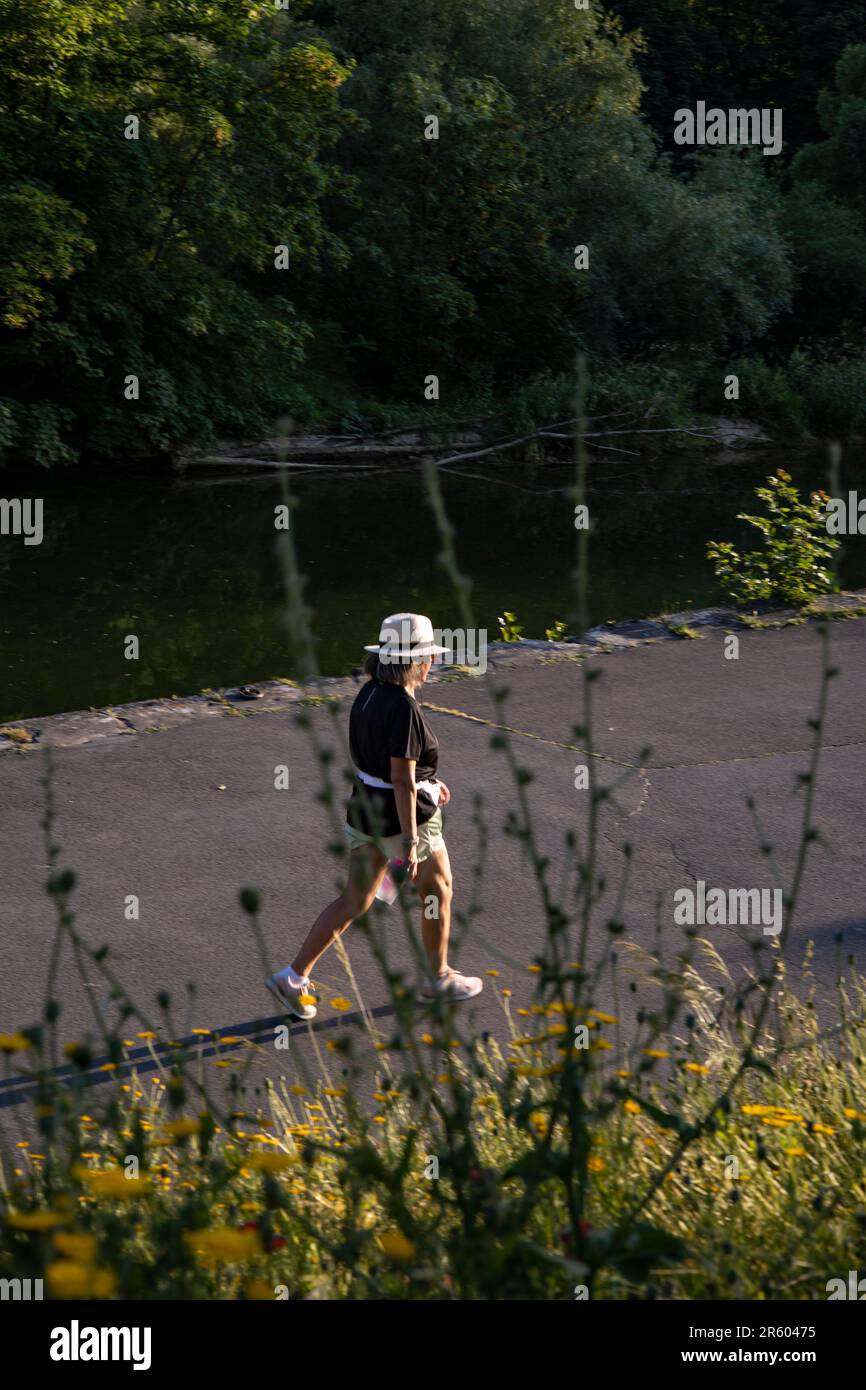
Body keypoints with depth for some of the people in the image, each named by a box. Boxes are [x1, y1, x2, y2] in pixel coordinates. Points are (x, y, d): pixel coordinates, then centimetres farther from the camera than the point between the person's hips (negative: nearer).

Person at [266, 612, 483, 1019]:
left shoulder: (369, 692, 2)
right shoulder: (405, 707, -25)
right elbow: (402, 781, -25)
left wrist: (424, 780, 25)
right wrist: (410, 843, -22)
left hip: (364, 808, 8)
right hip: (402, 817, -8)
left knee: (355, 900, 15)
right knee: (438, 890, 17)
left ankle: (293, 977, 10)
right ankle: (439, 978, 33)